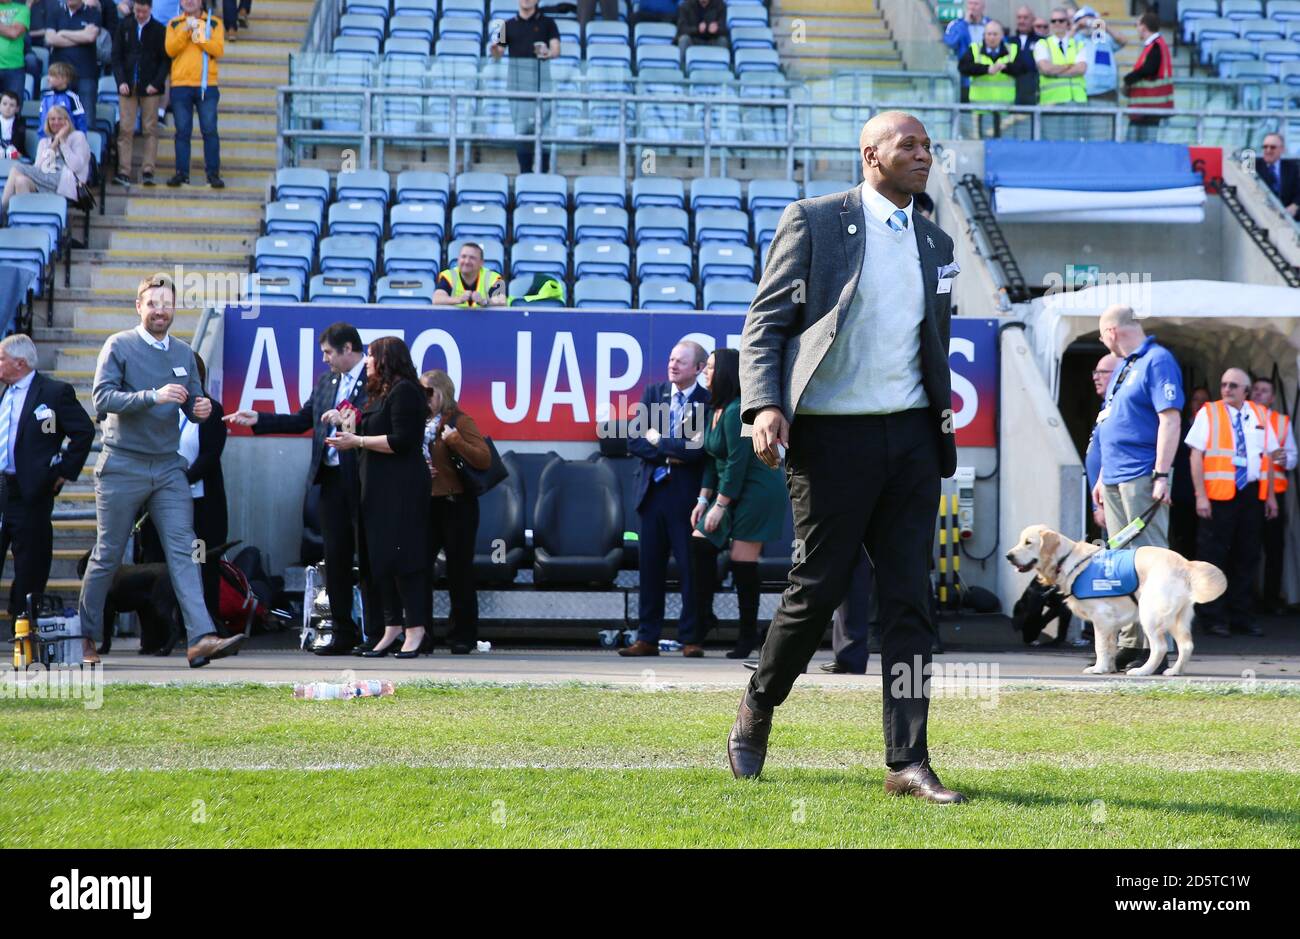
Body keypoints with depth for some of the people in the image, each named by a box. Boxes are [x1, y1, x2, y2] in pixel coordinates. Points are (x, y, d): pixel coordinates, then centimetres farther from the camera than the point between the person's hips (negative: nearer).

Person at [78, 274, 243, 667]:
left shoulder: (183, 353, 11)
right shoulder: (119, 346, -5)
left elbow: (193, 403, 16)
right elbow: (103, 398, -16)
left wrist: (201, 409, -9)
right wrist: (154, 396, -26)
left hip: (168, 468, 4)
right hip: (122, 467, -4)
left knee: (183, 551, -7)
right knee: (107, 556, 4)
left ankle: (201, 638, -15)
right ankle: (86, 637, 18)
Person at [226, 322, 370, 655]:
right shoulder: (325, 382, 16)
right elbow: (300, 421, 20)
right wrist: (258, 420, 13)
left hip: (363, 480, -7)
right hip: (331, 479, 7)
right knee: (335, 558, 8)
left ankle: (375, 634, 4)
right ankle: (344, 634, 14)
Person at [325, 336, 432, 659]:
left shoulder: (404, 391, -11)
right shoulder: (381, 393, 19)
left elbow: (401, 441, -19)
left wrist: (357, 441, -15)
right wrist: (344, 422, 12)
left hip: (402, 488, -10)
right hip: (379, 487, 10)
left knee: (402, 556, -9)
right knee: (379, 558, 7)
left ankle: (416, 629, -5)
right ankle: (391, 628, 10)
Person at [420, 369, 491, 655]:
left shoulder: (460, 421, -5)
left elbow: (484, 459, -15)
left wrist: (454, 439, -21)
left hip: (456, 505, -5)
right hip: (426, 505, 5)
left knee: (459, 572, 1)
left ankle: (463, 635, 10)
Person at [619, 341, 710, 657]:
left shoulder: (708, 401, -4)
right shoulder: (652, 393, 10)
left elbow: (698, 447, -17)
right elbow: (634, 441, 3)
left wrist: (658, 441, -7)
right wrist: (670, 454, -11)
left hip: (687, 496, -4)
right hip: (653, 490, 4)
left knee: (691, 568, -1)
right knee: (650, 566, 6)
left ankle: (691, 638, 5)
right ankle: (647, 638, 11)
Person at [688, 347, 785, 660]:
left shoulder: (736, 412, -19)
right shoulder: (713, 410, 11)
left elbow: (738, 462, -21)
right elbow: (713, 460, 15)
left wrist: (720, 505, -18)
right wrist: (703, 499, 8)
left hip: (757, 490, -9)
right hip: (730, 490, 9)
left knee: (742, 561, -6)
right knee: (700, 540, -1)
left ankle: (748, 635, 4)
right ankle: (702, 617, 6)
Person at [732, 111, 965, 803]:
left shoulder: (935, 244, 16)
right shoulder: (813, 222, -1)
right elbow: (765, 323, -4)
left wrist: (943, 425, 18)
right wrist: (763, 405, -17)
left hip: (910, 436, 5)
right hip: (832, 435, -5)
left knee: (909, 600, 1)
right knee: (818, 588, 1)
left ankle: (908, 764, 3)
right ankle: (757, 709, 27)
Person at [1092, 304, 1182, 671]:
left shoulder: (1158, 361, -9)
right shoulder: (1124, 367, 20)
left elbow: (1170, 420, -16)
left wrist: (1161, 475, -21)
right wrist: (1103, 476, 23)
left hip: (1141, 479, -10)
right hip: (1115, 478, 10)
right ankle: (1129, 644, 16)